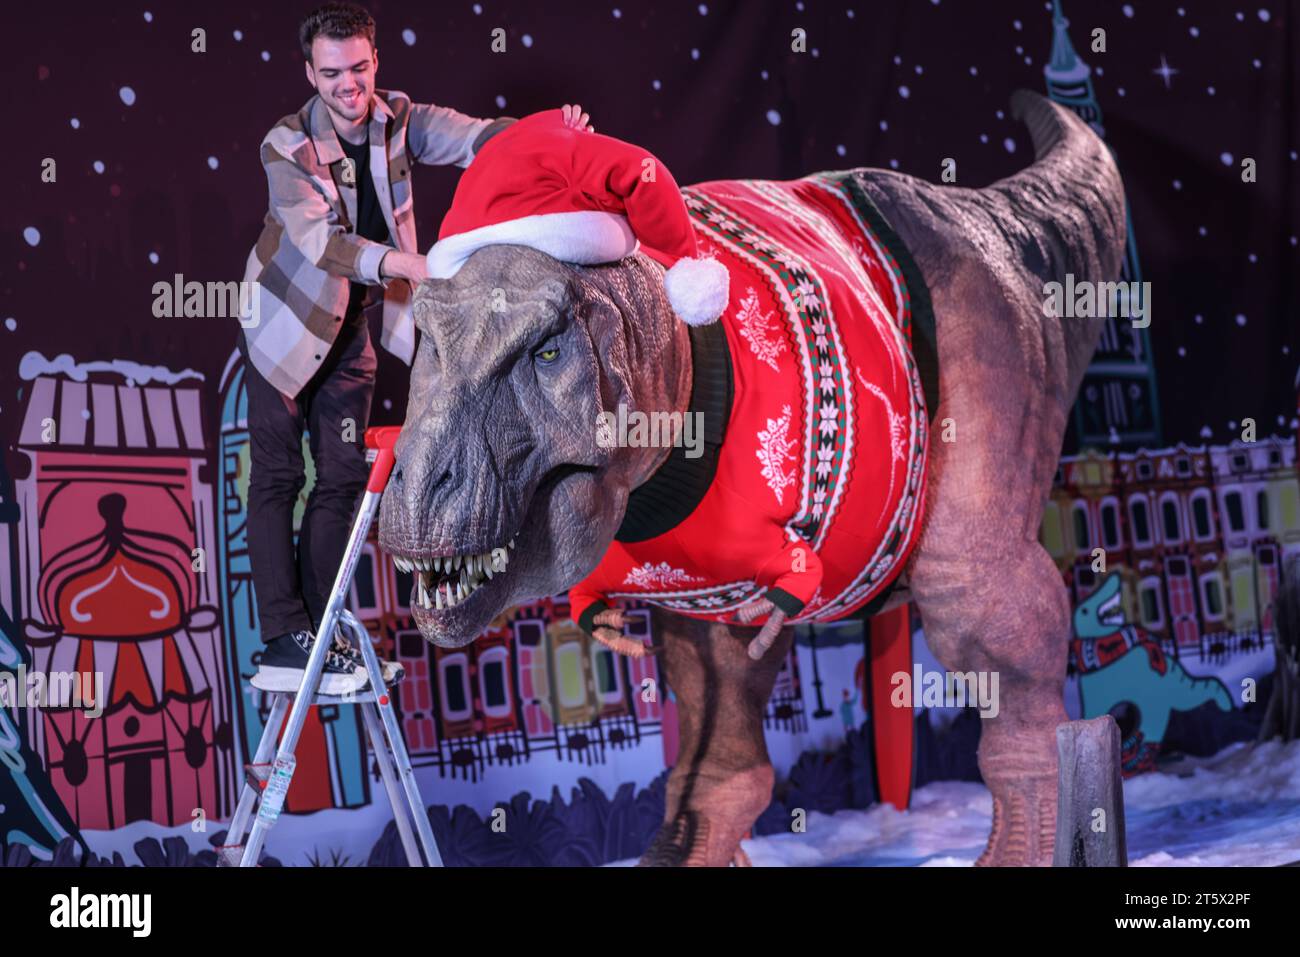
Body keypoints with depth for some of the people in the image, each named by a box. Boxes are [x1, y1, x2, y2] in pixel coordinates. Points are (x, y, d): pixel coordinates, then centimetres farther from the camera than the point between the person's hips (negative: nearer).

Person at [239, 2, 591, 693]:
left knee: (342, 476, 5)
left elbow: (474, 138, -23)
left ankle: (319, 633, 12)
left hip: (350, 326, 5)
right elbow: (318, 238, -36)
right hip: (285, 318, -5)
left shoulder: (399, 120, -10)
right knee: (278, 476, -6)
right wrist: (407, 265, -51)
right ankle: (282, 640, -6)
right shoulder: (287, 147, -23)